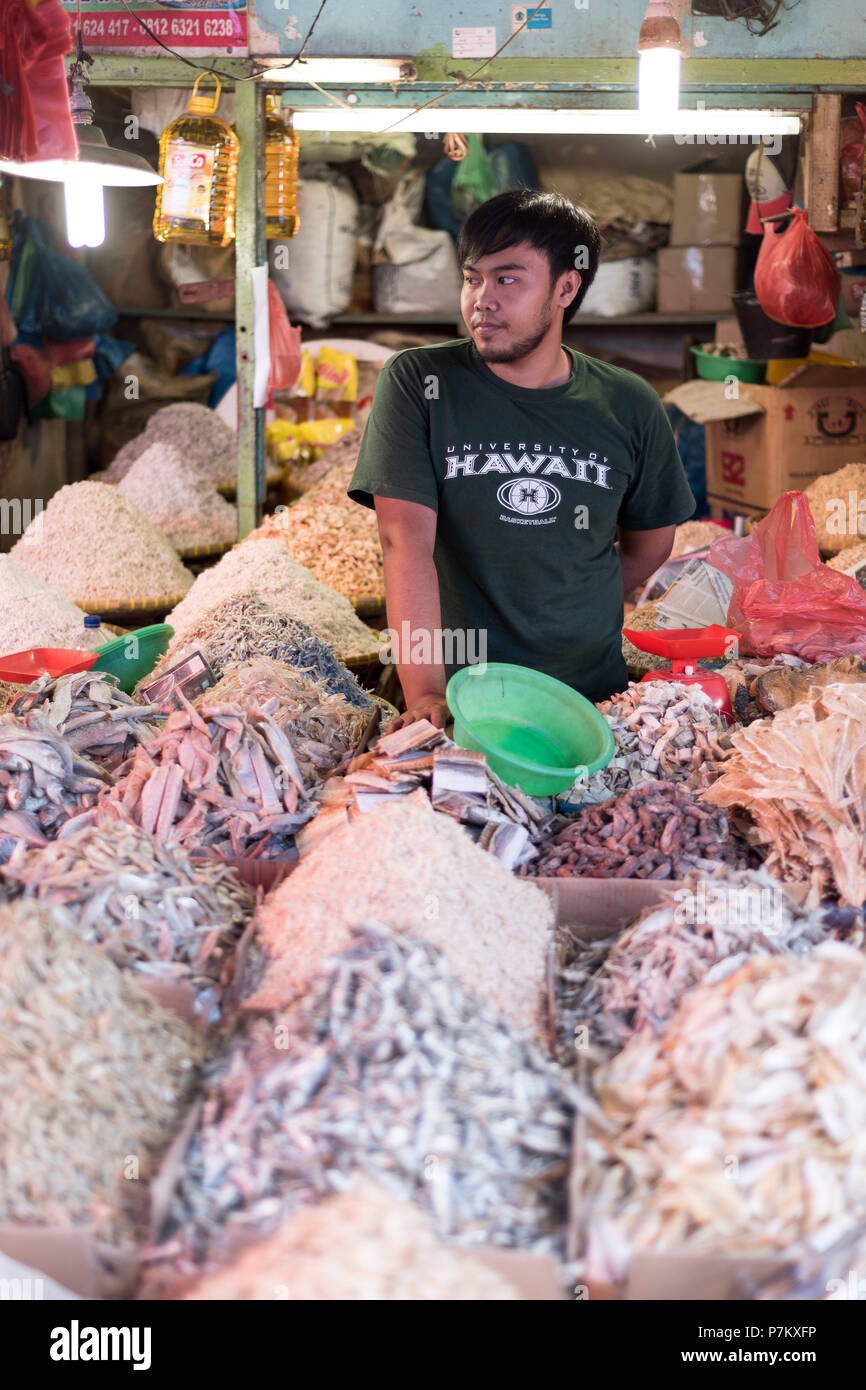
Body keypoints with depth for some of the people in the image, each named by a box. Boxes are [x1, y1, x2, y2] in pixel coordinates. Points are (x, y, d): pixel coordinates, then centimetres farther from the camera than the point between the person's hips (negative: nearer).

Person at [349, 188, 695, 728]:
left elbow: (650, 544, 19)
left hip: (593, 692, 2)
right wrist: (425, 696, -22)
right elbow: (406, 541, -13)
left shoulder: (630, 407, 4)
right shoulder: (418, 384, -3)